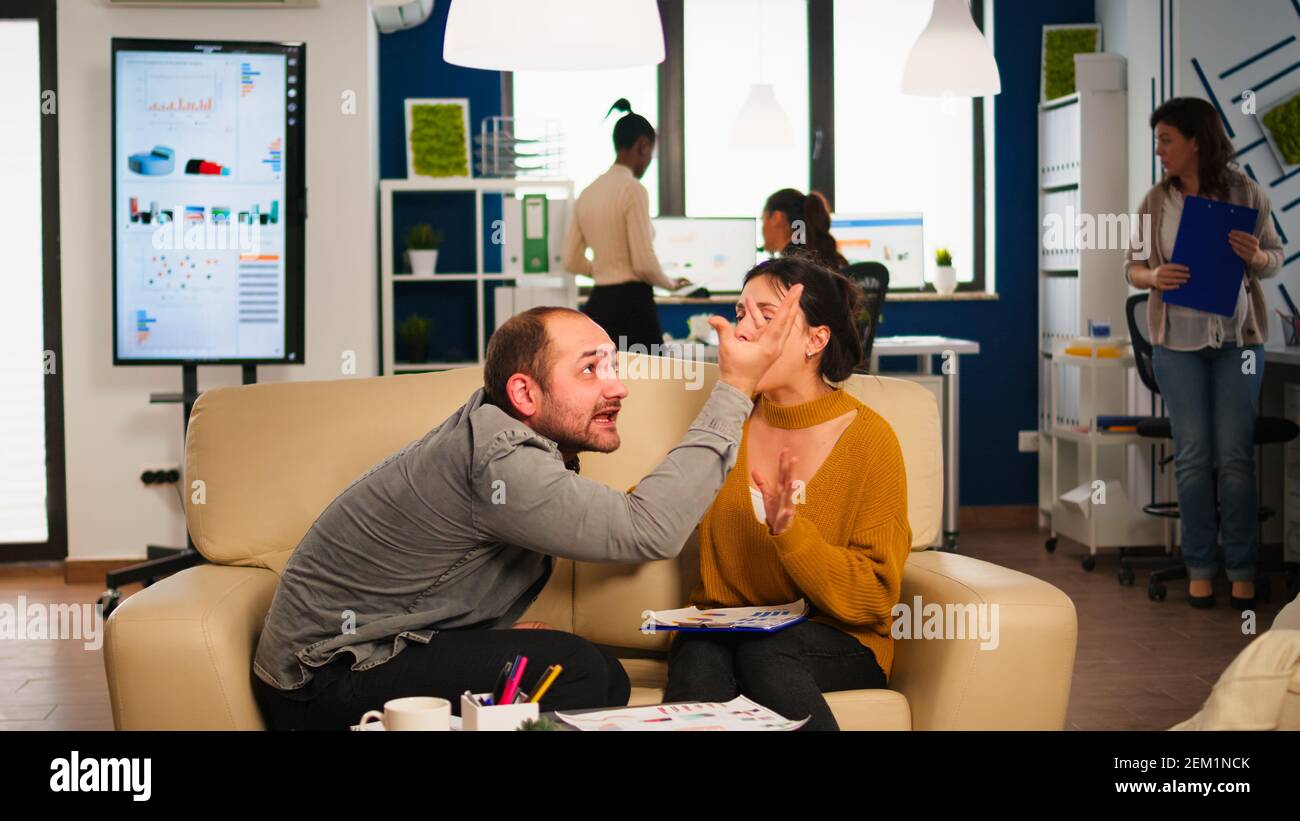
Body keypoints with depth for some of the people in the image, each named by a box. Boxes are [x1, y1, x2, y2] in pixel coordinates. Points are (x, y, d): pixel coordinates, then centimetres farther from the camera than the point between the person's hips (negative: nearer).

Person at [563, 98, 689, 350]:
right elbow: (644, 262, -16)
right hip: (632, 305, -8)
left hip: (598, 304, 8)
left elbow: (572, 261, 14)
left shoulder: (588, 193, 11)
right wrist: (671, 284, 2)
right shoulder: (633, 189, -12)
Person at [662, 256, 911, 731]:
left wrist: (789, 531, -26)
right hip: (722, 627, 2)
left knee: (765, 651, -36)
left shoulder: (868, 441, -8)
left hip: (836, 642, -2)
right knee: (698, 656, -33)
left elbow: (874, 598, -11)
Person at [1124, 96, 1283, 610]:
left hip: (1238, 337, -1)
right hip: (1177, 340, 1)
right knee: (1192, 454, 2)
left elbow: (1275, 257, 5)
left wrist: (1256, 256, -17)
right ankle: (1199, 567, 11)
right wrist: (1155, 277, -15)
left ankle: (1242, 569, 8)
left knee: (1236, 454, 0)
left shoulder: (1245, 193, -2)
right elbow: (1133, 267, 7)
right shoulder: (1156, 201, 2)